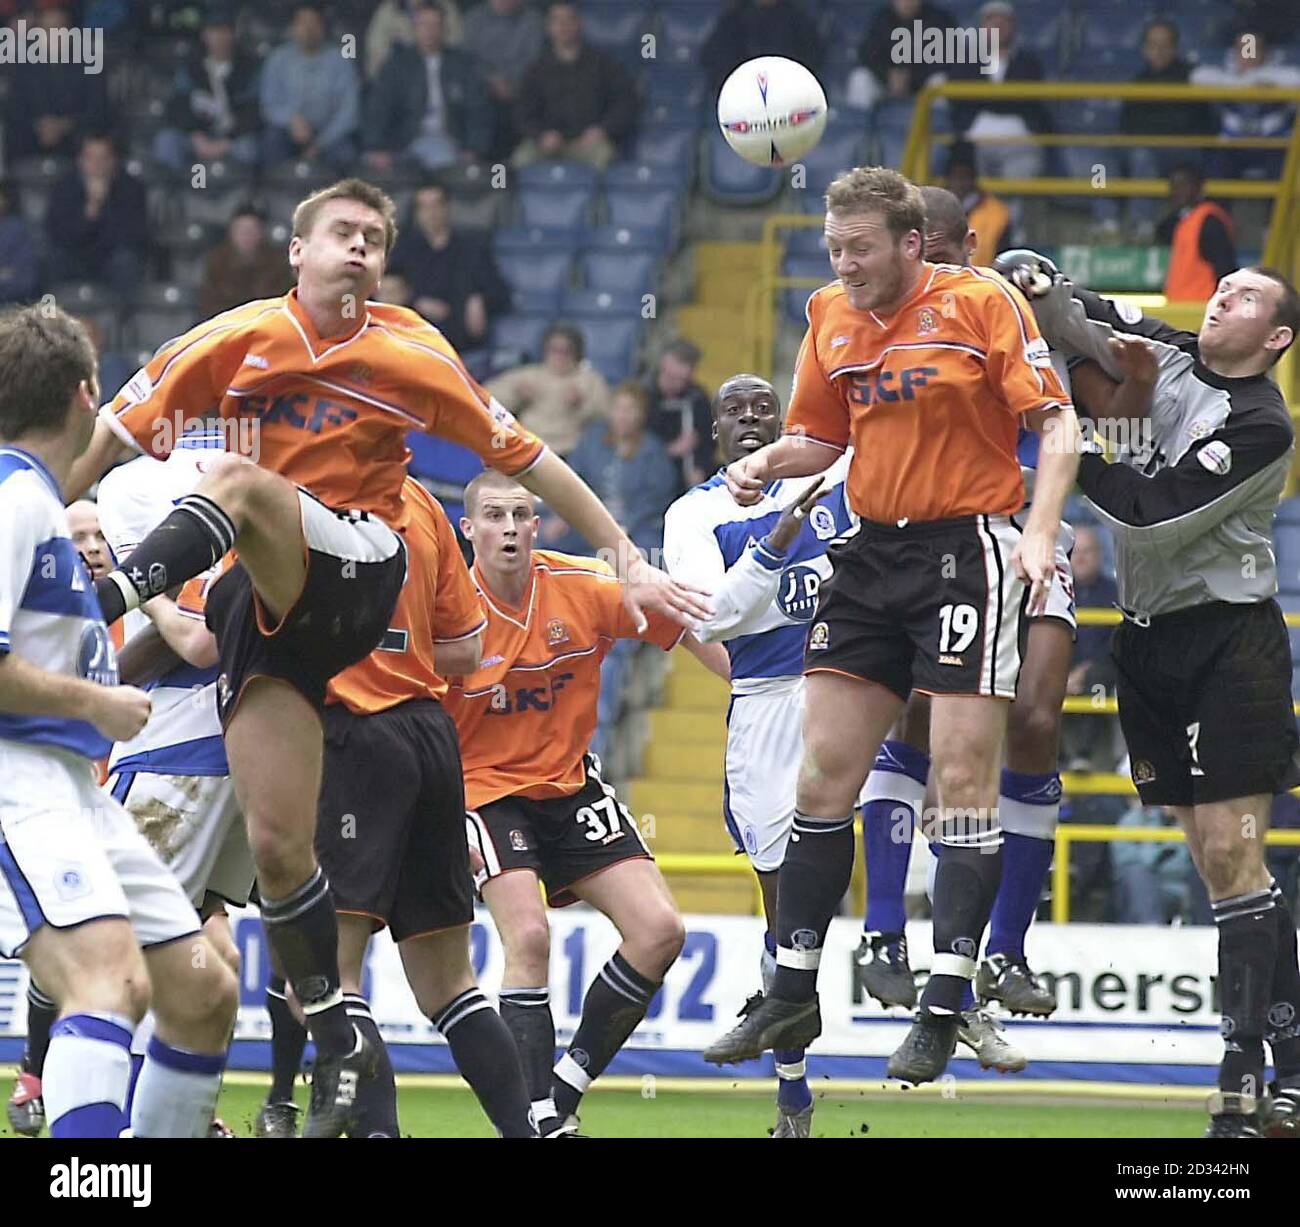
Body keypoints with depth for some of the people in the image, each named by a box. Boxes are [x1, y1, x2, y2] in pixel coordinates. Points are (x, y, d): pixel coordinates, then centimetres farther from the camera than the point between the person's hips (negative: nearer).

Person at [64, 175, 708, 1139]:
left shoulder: (413, 356, 3)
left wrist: (629, 562, 9)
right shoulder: (239, 340, 5)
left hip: (357, 573, -2)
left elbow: (525, 458, 10)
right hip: (268, 602, 2)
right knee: (277, 845, -6)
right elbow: (115, 434, 8)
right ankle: (341, 1051, 7)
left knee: (238, 480, -33)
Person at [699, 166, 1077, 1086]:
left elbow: (1057, 422, -9)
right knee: (823, 774, 4)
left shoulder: (981, 302, -8)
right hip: (872, 556, 6)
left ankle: (944, 1011, -5)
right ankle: (793, 996, 12)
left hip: (969, 551, -6)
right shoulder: (832, 318, 9)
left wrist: (1040, 531, -22)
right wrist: (767, 462, -2)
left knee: (964, 779, -8)